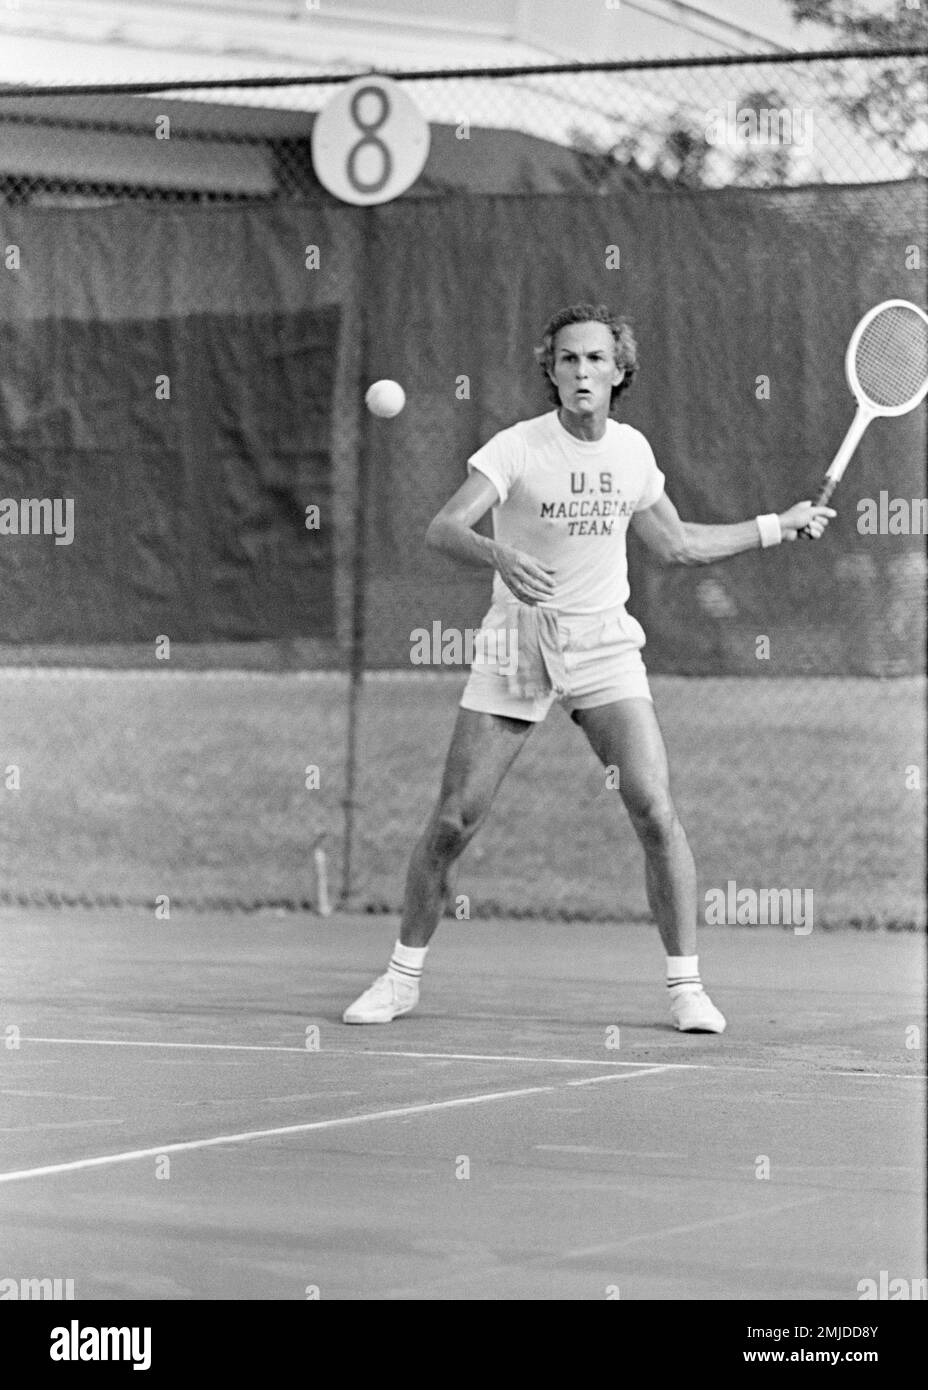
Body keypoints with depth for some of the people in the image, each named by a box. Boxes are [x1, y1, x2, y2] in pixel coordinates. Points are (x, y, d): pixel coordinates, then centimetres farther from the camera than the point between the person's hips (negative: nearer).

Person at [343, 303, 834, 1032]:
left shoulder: (632, 450, 3)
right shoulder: (518, 448, -12)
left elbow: (676, 543, 18)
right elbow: (443, 528, -24)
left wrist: (777, 526, 19)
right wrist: (499, 555, -44)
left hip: (605, 645, 2)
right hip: (517, 644, -2)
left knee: (654, 809, -13)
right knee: (454, 820, -5)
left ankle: (687, 985, -3)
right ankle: (403, 975, 13)